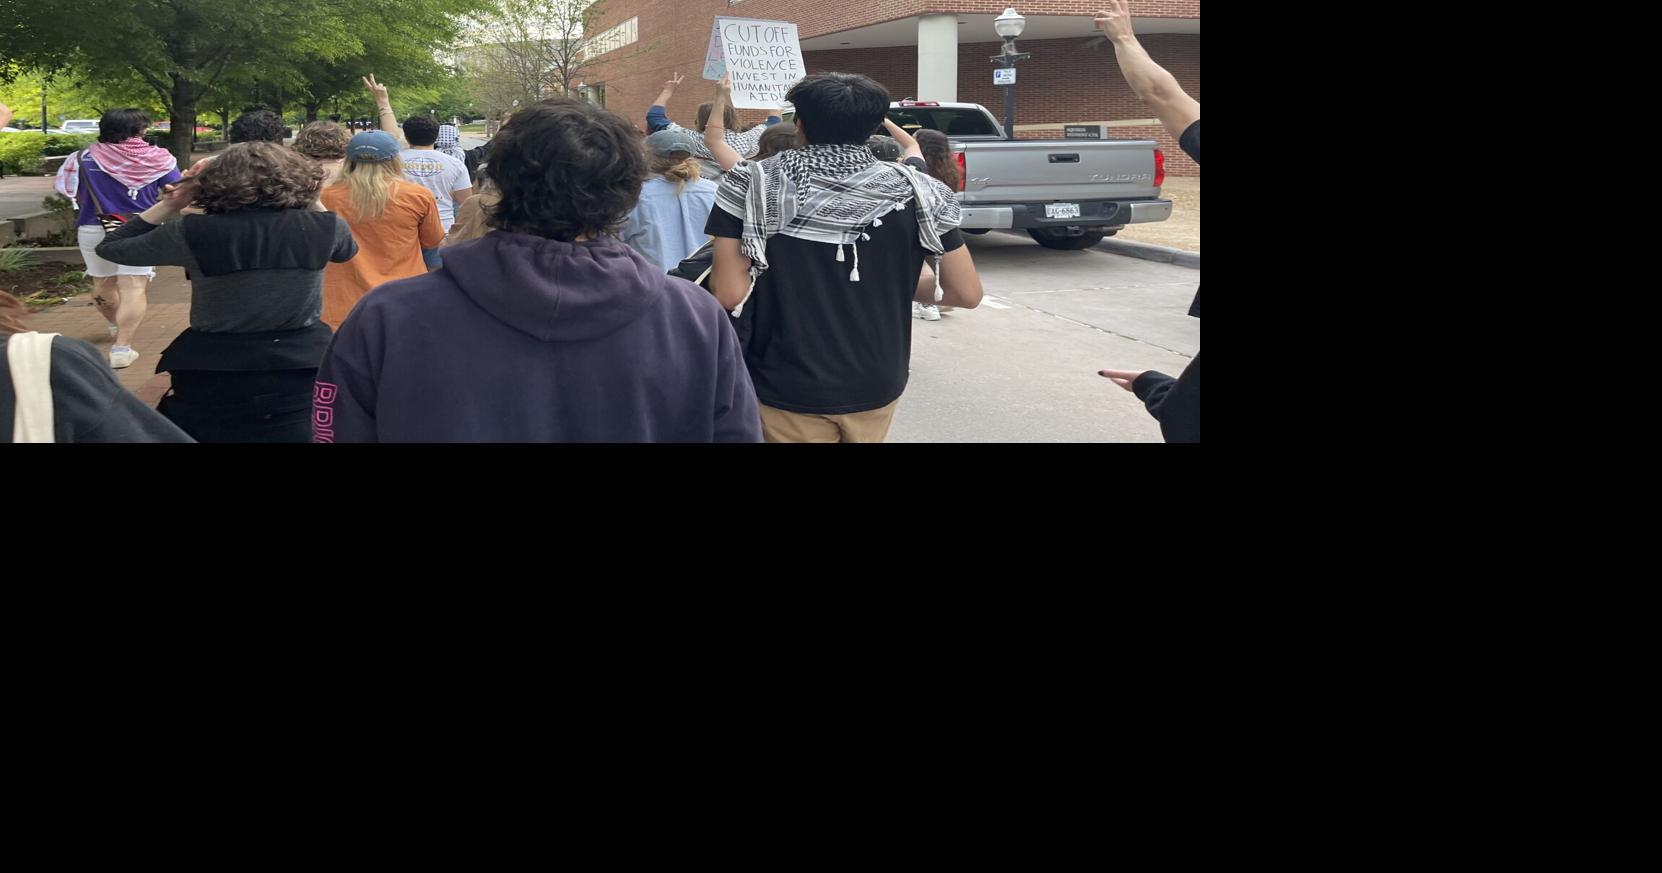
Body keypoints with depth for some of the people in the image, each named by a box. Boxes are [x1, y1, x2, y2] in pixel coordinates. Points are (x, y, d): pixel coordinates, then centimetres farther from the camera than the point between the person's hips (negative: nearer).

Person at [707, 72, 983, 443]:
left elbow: (729, 294, -15)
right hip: (876, 386, 3)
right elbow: (968, 294, -6)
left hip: (789, 390, -2)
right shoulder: (913, 191, -8)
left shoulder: (755, 186, -12)